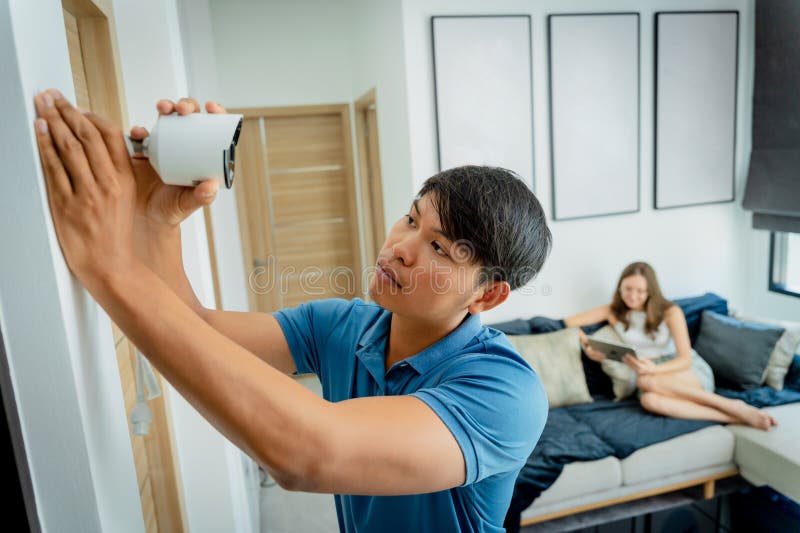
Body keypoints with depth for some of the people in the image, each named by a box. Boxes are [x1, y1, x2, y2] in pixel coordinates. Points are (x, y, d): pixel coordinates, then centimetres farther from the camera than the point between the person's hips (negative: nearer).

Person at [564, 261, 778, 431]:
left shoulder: (670, 312, -8)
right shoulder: (613, 311, 1)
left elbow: (685, 359, -13)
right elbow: (569, 322, 1)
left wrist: (654, 369, -32)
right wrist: (588, 347, -14)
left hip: (692, 373, -2)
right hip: (656, 375, 2)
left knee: (646, 382, -37)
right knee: (649, 399, -37)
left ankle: (732, 406, -27)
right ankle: (734, 418, -33)